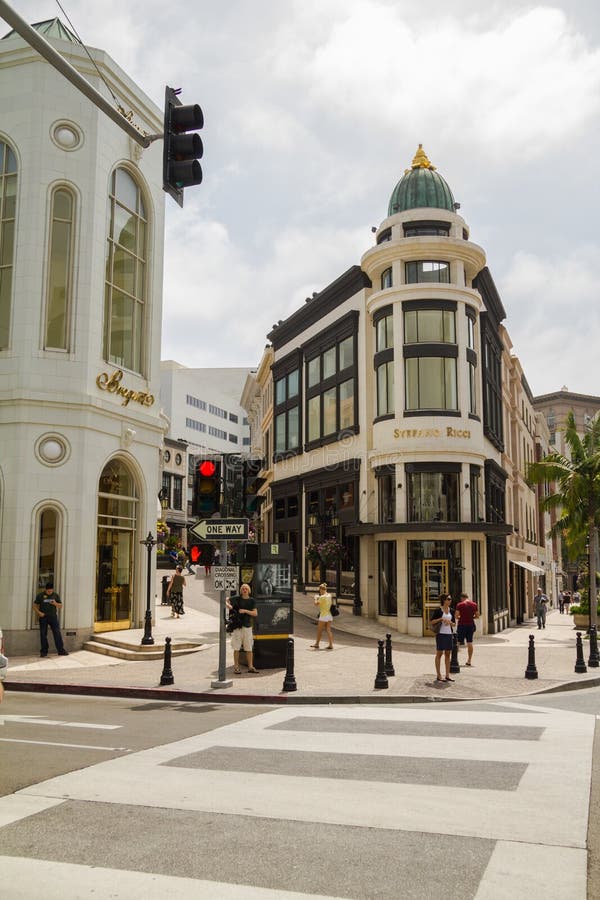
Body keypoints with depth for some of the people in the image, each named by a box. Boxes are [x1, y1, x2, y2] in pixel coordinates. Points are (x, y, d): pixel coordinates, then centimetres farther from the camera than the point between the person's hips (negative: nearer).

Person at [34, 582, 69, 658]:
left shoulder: (55, 595, 7)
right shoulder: (40, 595, 1)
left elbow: (60, 606, 11)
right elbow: (35, 605, 4)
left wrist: (56, 604, -10)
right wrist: (39, 612, -12)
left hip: (53, 617, 1)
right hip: (43, 617, -1)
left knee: (57, 633, -4)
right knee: (43, 634, 3)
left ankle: (61, 650, -2)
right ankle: (44, 651, 13)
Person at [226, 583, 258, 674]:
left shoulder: (251, 601, 7)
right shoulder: (236, 599, 3)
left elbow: (255, 613, 2)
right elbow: (226, 601, 5)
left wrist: (245, 611, -10)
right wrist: (228, 605, -16)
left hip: (247, 626, 2)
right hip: (237, 626, -2)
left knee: (249, 648, 3)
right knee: (236, 648, 0)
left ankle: (250, 667, 10)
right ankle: (236, 667, 8)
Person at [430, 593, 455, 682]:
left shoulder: (450, 610, 10)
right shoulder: (438, 610, -7)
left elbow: (453, 623, 15)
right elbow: (432, 621, -7)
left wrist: (450, 622, -7)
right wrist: (442, 619, -18)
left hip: (449, 633, 6)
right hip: (441, 633, -6)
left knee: (448, 654, 8)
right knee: (439, 653, 0)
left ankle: (447, 675, 14)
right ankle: (439, 675, 6)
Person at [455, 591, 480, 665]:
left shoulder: (460, 604, -8)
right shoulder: (474, 604, 4)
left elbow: (456, 616, -11)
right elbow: (477, 616, 6)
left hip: (462, 625, -4)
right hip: (471, 625, 4)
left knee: (458, 642, 3)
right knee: (470, 643, 8)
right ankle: (469, 661, 10)